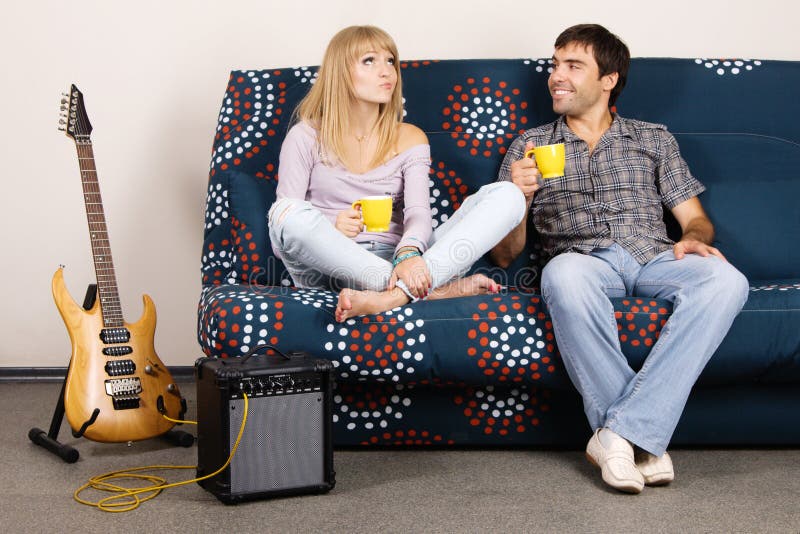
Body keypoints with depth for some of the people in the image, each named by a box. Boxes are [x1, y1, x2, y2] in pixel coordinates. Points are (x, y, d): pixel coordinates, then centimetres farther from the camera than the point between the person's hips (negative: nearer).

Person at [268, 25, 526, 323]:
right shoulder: (306, 137, 6)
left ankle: (396, 294, -37)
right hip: (326, 270, -2)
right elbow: (284, 232, 1)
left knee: (507, 196, -14)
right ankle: (432, 289, -31)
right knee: (289, 212, -36)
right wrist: (331, 231, -22)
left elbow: (418, 212, -4)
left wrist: (409, 254, -28)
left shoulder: (410, 139, 13)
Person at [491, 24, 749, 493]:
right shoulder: (530, 147, 18)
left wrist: (693, 238, -7)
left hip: (655, 257, 2)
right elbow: (505, 255, 13)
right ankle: (644, 439, -31)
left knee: (725, 279, -33)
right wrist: (520, 197, -8)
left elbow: (695, 217, 18)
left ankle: (620, 431, -34)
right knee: (564, 274, -40)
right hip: (584, 260, -1)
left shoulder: (654, 140, 23)